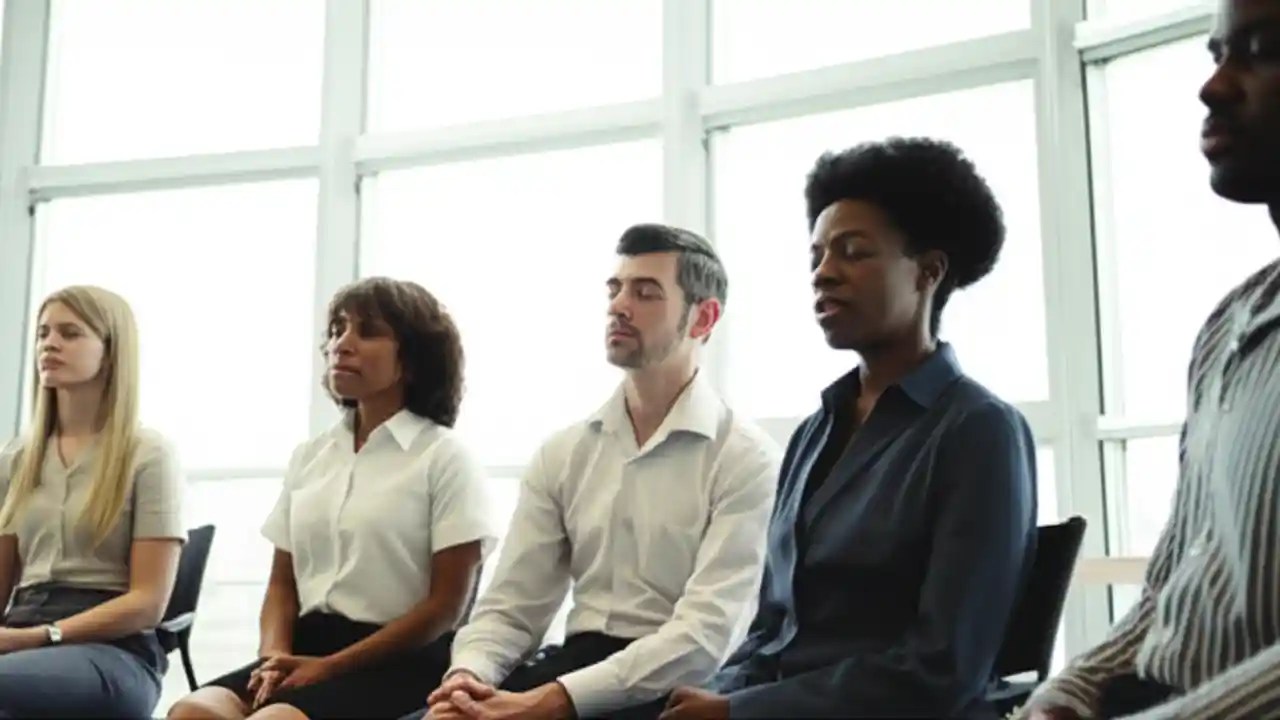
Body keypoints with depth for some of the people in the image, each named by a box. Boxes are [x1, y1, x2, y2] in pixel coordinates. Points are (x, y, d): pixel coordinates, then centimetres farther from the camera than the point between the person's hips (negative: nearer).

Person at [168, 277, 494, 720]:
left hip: (400, 663, -5)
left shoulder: (444, 457, -2)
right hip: (309, 647, 5)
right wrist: (275, 657, -5)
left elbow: (446, 605, -7)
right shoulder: (309, 456, 16)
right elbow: (283, 581, 17)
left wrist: (330, 667, -13)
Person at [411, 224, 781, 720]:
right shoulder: (562, 454, 11)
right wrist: (467, 675, -15)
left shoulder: (745, 458, -5)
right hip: (575, 663, 5)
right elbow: (510, 607, 8)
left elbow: (705, 635, -16)